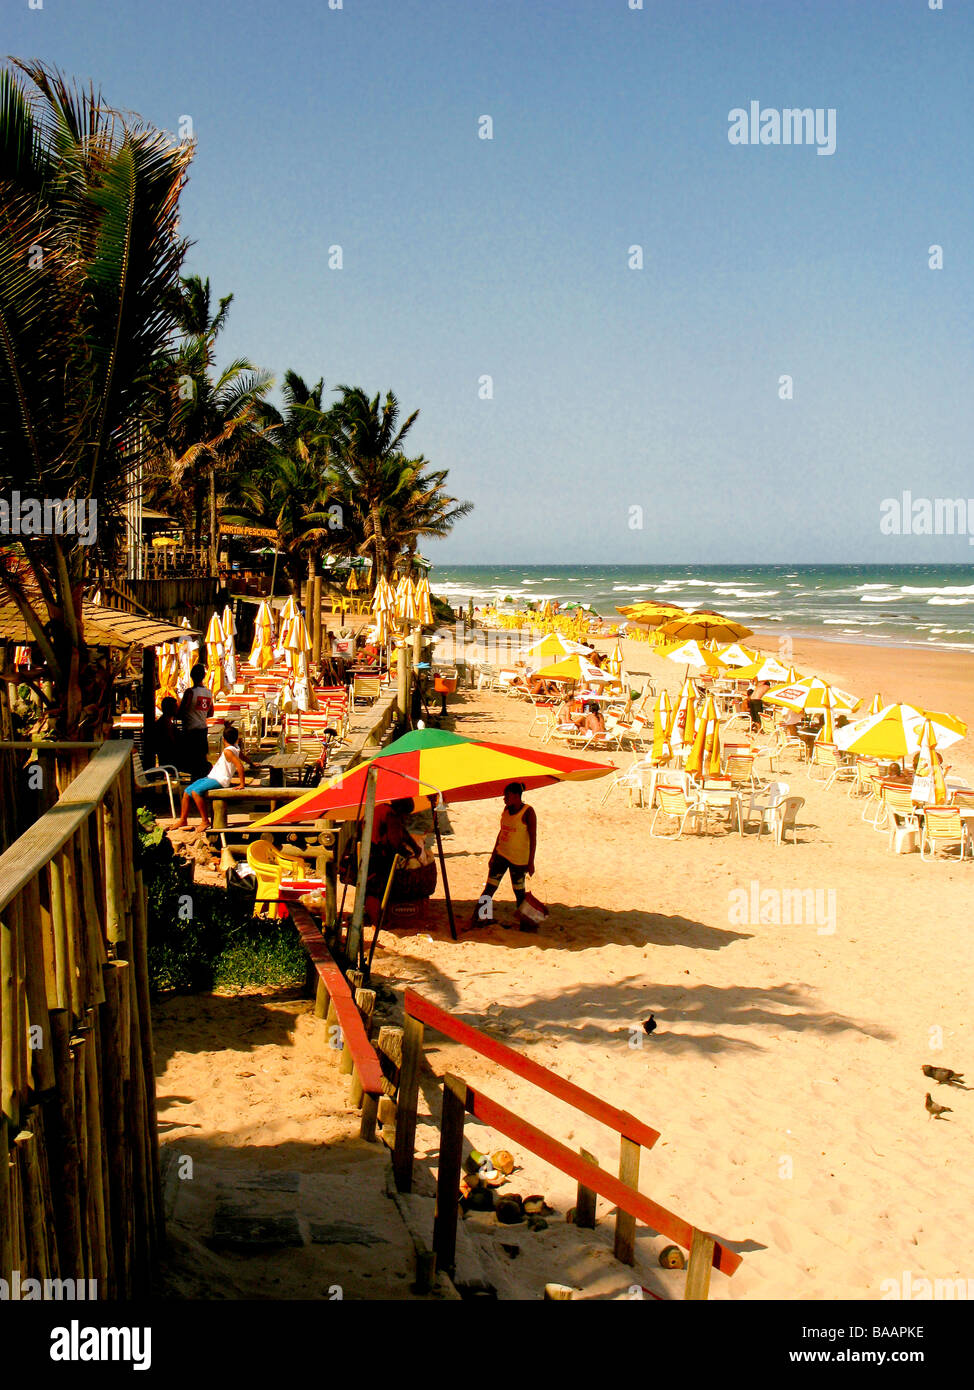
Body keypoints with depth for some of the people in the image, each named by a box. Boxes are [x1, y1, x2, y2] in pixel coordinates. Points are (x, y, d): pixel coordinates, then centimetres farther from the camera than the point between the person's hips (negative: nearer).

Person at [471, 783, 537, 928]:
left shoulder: (528, 812, -13)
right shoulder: (507, 809, 7)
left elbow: (533, 838, -12)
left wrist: (531, 862, -14)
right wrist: (493, 854, 18)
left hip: (519, 859, -6)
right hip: (501, 854, 6)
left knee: (519, 890, 6)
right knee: (490, 887, 0)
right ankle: (479, 917, 2)